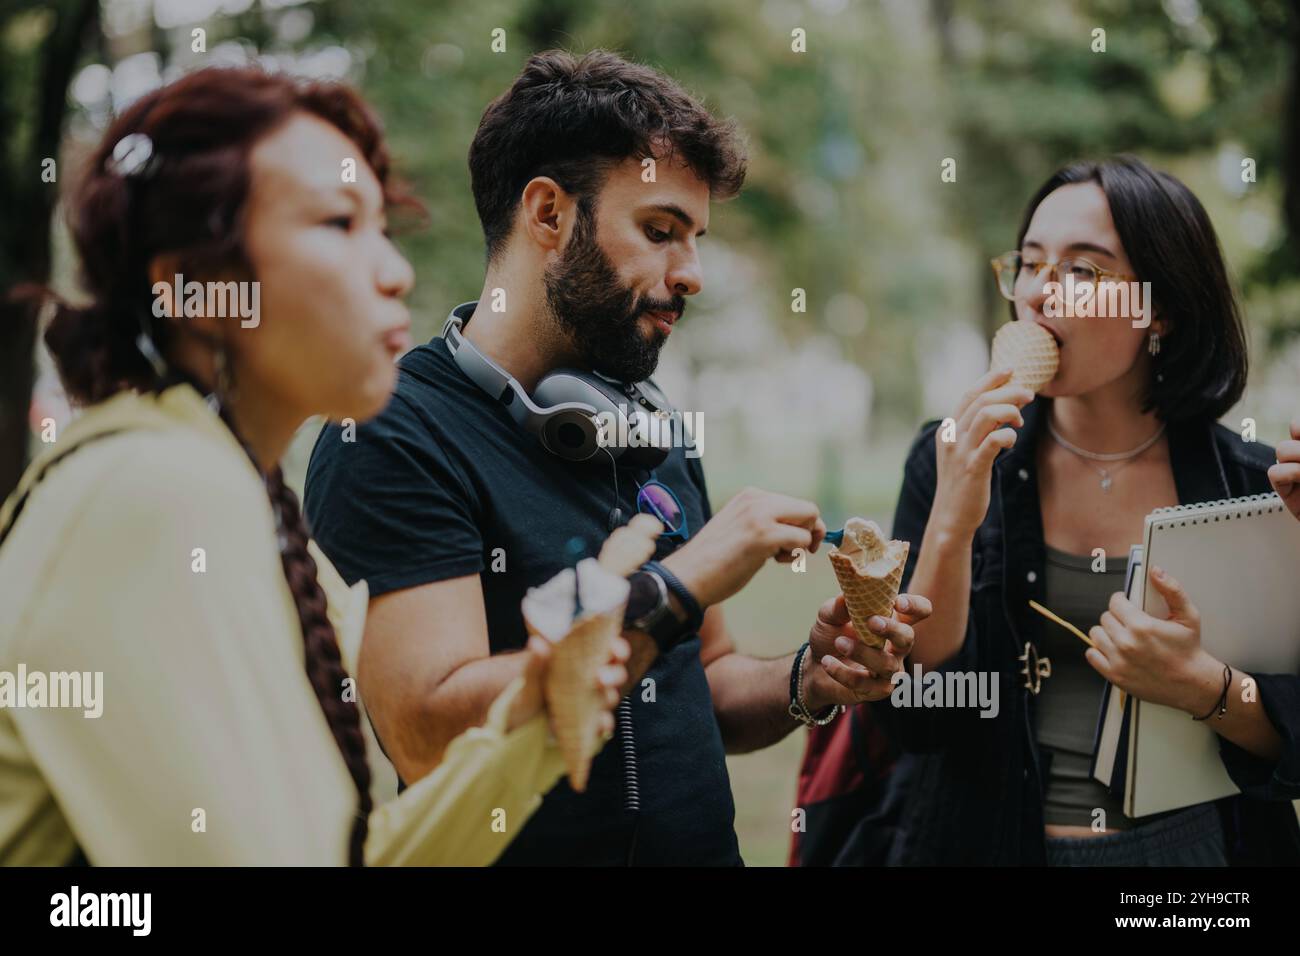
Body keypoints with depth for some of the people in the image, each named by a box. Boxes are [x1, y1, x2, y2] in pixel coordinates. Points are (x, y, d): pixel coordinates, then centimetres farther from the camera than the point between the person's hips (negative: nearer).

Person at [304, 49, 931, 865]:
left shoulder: (655, 430, 7)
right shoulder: (393, 439, -13)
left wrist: (805, 685, -4)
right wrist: (678, 588, -21)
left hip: (703, 844, 5)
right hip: (519, 843, -4)